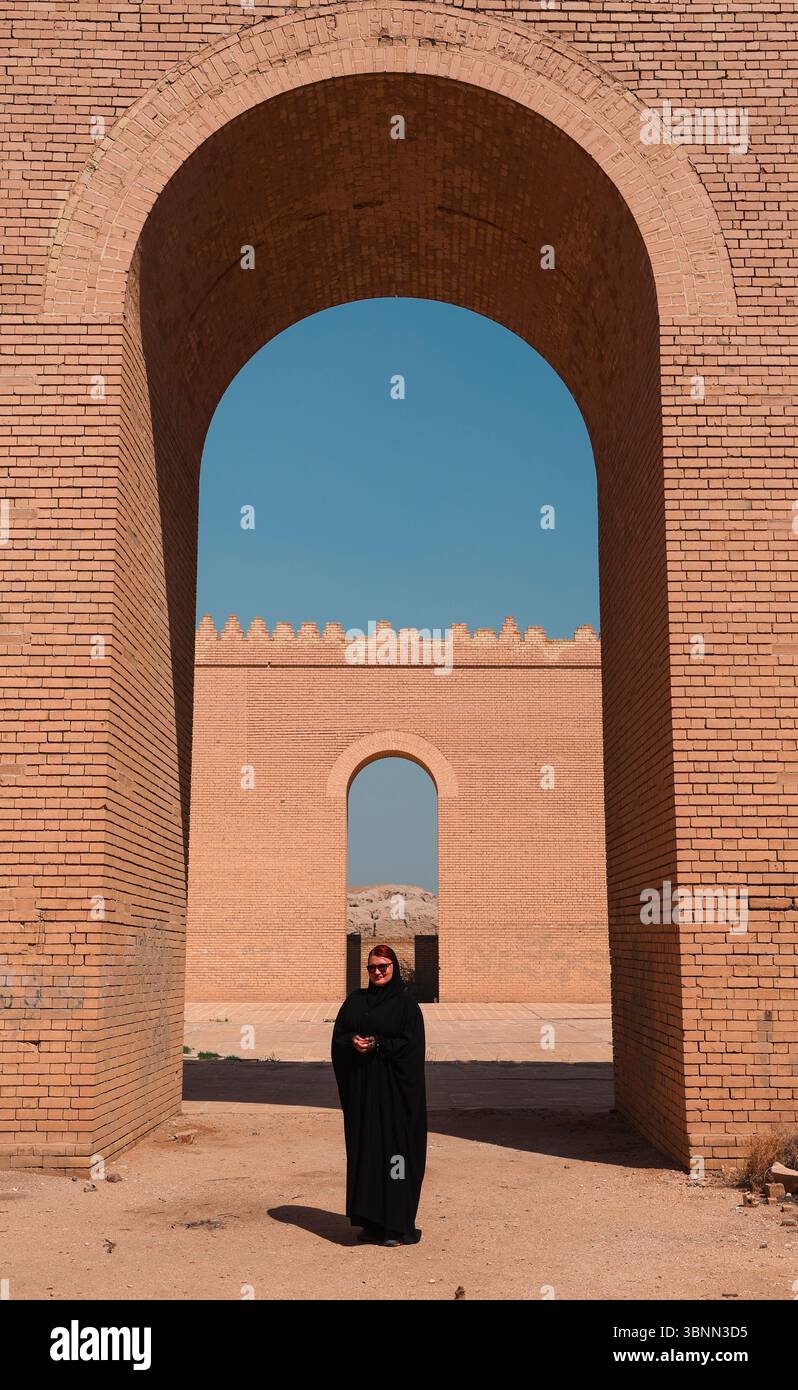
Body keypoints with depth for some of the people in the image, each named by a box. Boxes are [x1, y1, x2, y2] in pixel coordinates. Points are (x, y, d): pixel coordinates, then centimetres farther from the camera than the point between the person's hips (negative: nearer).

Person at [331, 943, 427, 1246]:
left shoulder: (405, 1003, -2)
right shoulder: (354, 1001, 11)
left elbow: (411, 1043, -10)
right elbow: (337, 1038, 7)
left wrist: (377, 1045, -20)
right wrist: (353, 1042, -14)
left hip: (393, 1088, -5)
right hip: (360, 1087, 5)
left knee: (394, 1150, -3)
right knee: (364, 1150, 7)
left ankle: (397, 1225, 4)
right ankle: (371, 1221, 16)